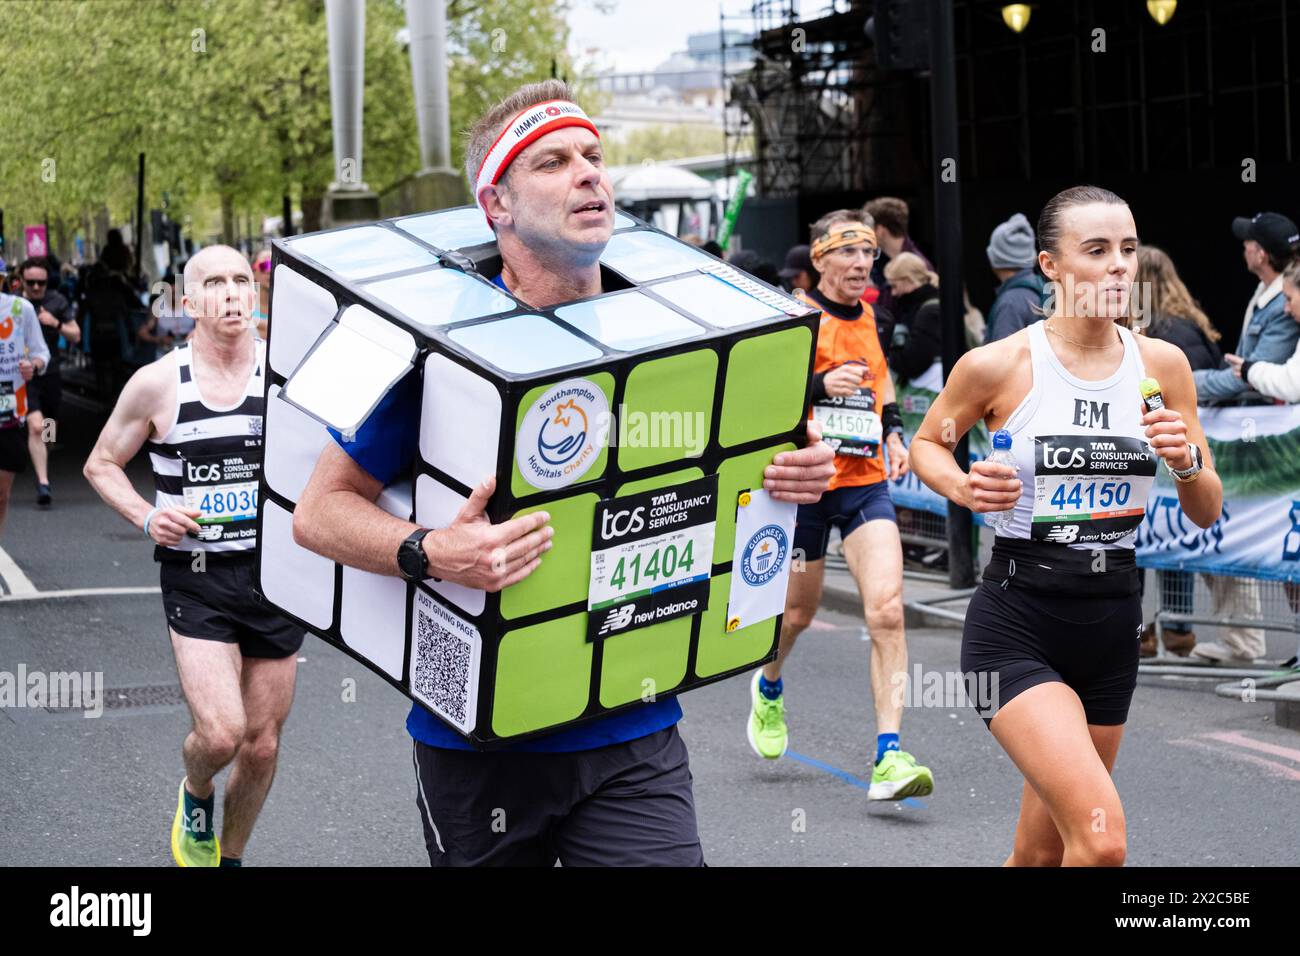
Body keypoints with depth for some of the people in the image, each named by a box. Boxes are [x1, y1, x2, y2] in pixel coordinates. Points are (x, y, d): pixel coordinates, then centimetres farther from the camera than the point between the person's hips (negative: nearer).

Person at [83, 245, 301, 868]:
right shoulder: (156, 384, -3)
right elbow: (101, 465, 10)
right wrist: (147, 517, -8)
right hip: (195, 577, -2)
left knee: (262, 744, 8)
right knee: (221, 734, -17)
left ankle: (230, 857, 32)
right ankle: (195, 794, 20)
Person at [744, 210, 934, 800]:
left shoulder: (867, 315, 9)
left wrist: (893, 429, 14)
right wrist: (819, 384, -25)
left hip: (866, 483, 3)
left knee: (887, 609, -15)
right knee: (798, 612, 12)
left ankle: (888, 757, -18)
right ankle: (769, 688, 49)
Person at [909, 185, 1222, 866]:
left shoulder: (1161, 364, 1)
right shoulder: (998, 365, -10)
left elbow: (1205, 515, 8)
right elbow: (927, 443, 10)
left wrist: (1187, 463, -14)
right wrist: (964, 488, -11)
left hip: (1112, 625, 5)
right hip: (1016, 624, -5)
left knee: (1041, 852, 15)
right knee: (1103, 840, -22)